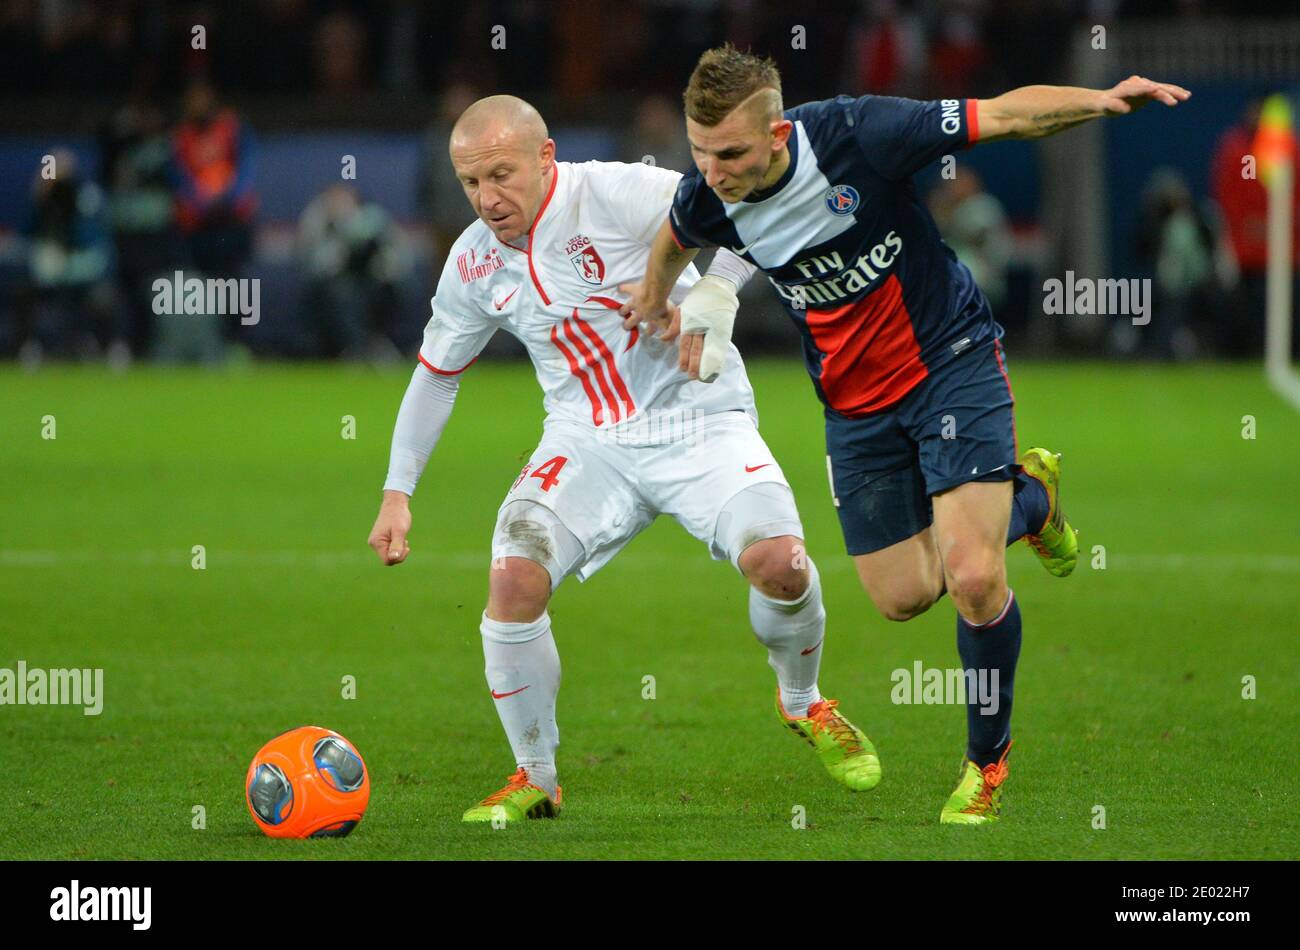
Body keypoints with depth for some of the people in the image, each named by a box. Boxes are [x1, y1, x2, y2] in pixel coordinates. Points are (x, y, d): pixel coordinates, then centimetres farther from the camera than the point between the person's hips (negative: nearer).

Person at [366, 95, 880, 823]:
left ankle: (804, 705, 9)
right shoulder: (473, 264, 2)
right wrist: (398, 492, 14)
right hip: (587, 442, 3)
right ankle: (536, 780, -1)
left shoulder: (616, 195, -14)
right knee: (513, 579, -20)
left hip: (698, 421, -3)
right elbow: (435, 375, 17)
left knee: (777, 561, -25)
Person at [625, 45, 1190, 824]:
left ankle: (988, 758, 8)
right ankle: (1027, 496, 37)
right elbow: (676, 238, 12)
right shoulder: (706, 202, -15)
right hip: (855, 403, 5)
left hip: (952, 359, -5)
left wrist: (1102, 100, -38)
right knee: (903, 596, 8)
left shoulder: (856, 136, -27)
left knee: (974, 579, -18)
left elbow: (1007, 115, -25)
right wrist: (663, 303, 22)